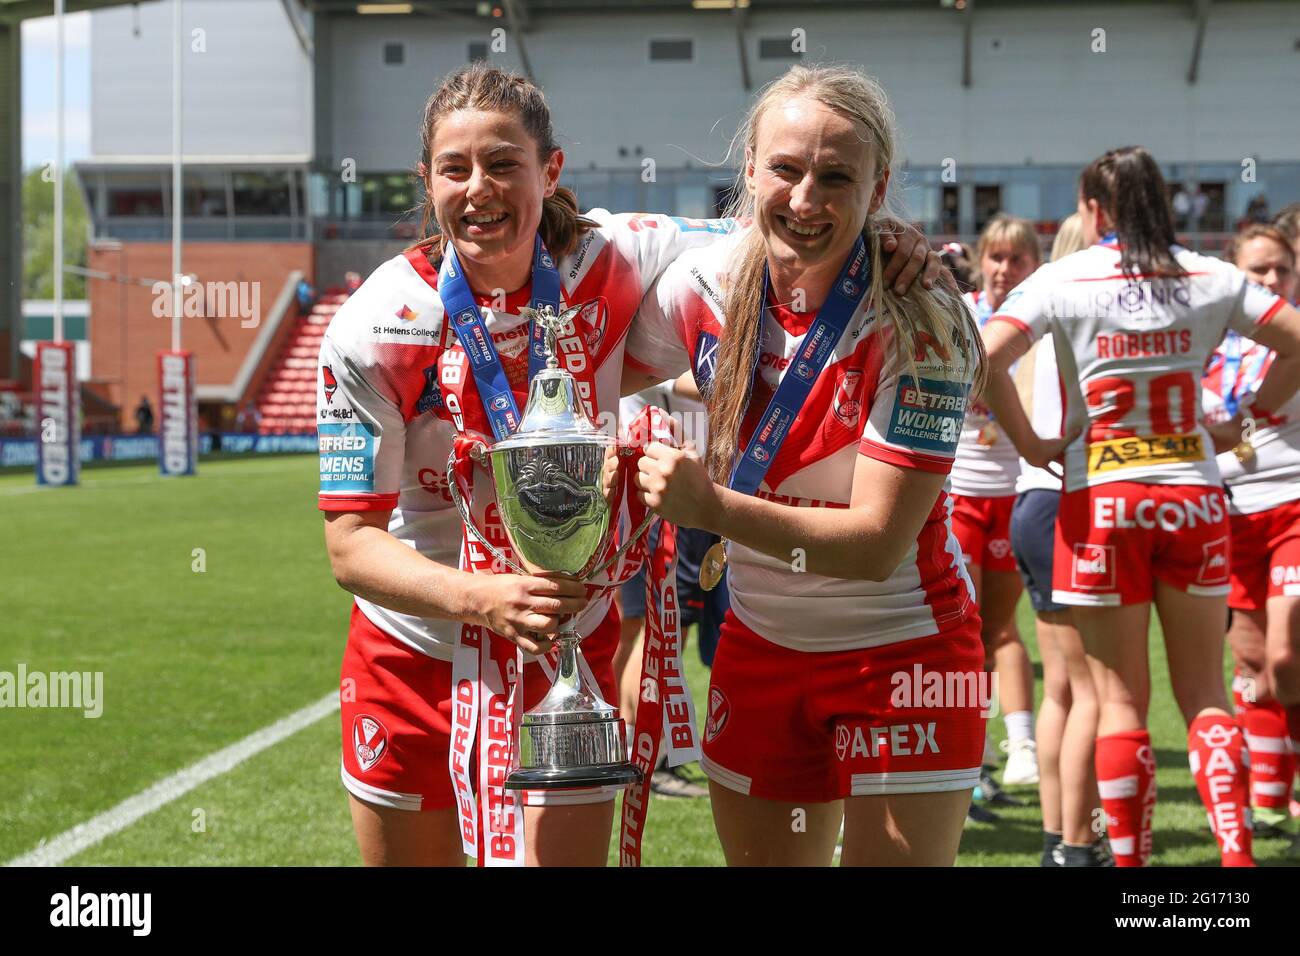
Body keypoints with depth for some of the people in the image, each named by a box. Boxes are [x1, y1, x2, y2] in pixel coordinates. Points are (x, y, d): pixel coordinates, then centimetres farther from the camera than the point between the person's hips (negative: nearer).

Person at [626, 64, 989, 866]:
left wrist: (713, 508, -36)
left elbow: (877, 545, -26)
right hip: (759, 646, 4)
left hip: (900, 655, -4)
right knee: (760, 860, 13)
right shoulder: (708, 285, -9)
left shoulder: (917, 326, -22)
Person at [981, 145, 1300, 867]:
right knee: (1203, 689, 10)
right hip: (1193, 496, 2)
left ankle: (1129, 859, 8)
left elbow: (986, 355, -17)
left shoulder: (1063, 278, -5)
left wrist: (1028, 444, -6)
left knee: (1121, 695, 6)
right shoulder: (1209, 277, 3)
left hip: (1102, 502, -2)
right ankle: (1236, 852, -3)